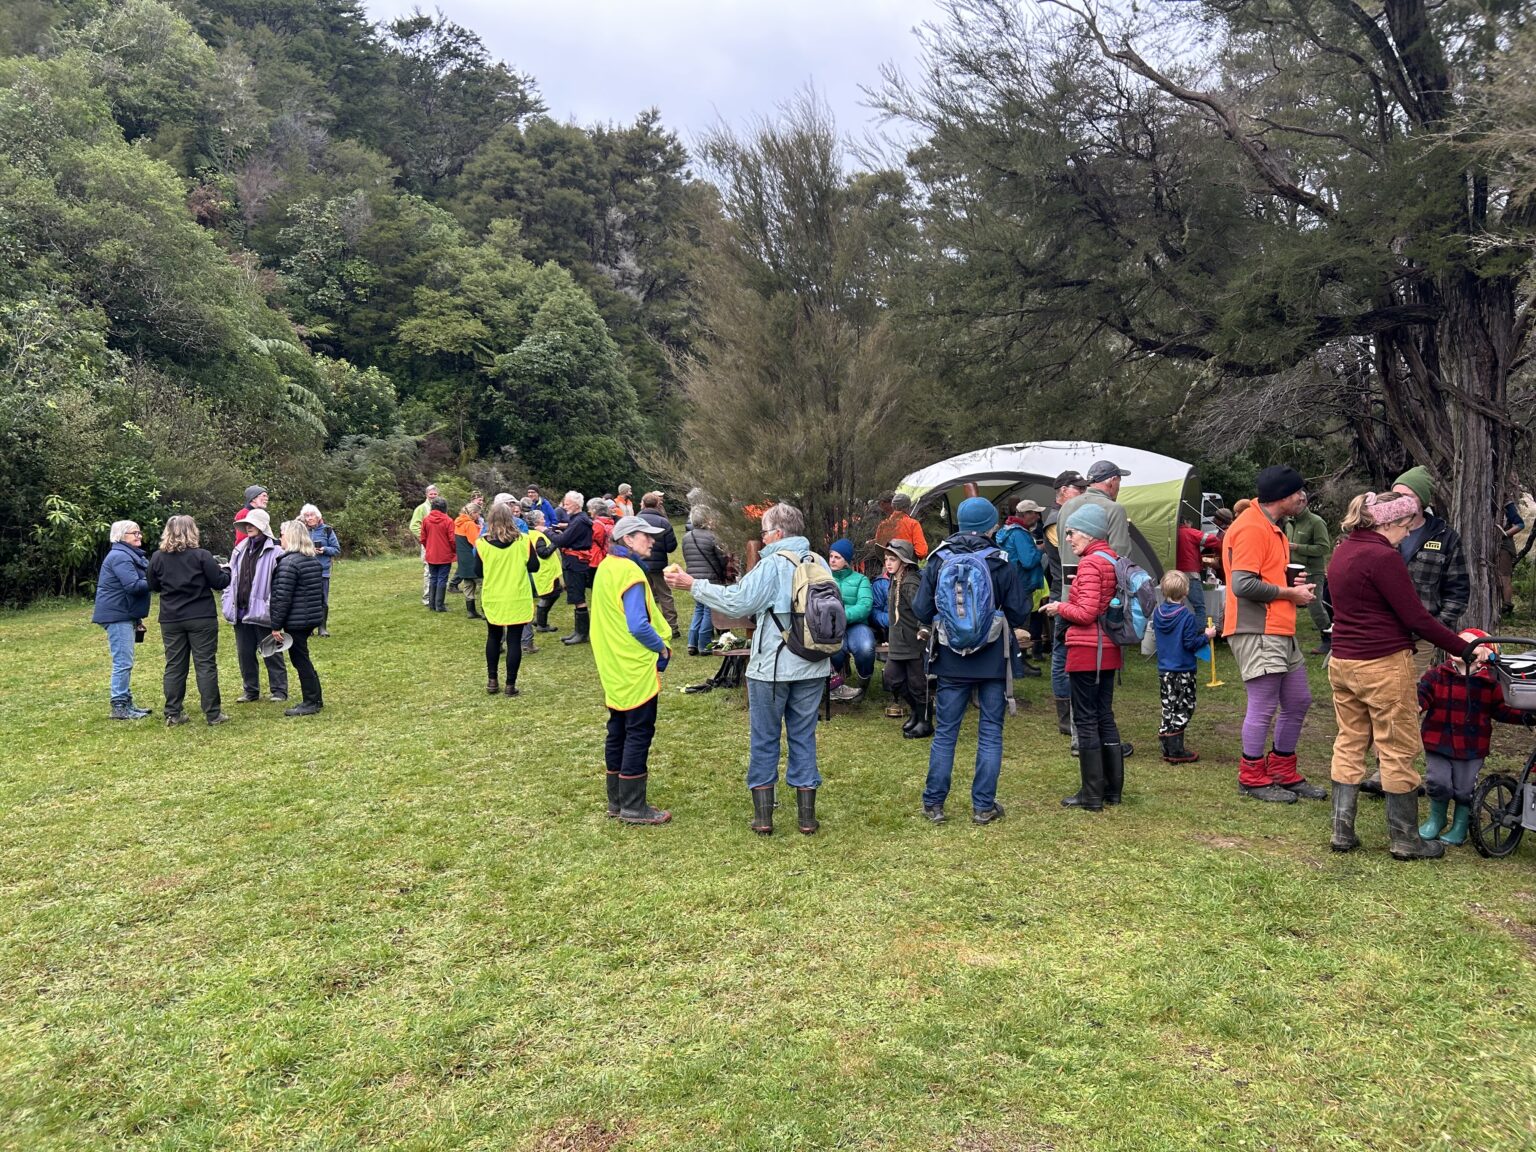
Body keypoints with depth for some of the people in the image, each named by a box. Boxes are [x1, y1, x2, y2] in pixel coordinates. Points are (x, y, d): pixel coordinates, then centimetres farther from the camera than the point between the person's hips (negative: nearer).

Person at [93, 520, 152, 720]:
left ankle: (127, 703, 20)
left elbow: (139, 582, 19)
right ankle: (119, 707, -6)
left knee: (125, 662, 14)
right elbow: (133, 585, -25)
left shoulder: (131, 555, 19)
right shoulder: (120, 557, -15)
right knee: (123, 662, -9)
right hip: (117, 615, -11)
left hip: (126, 615, 11)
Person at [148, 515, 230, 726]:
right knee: (206, 665, 1)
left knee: (174, 667, 9)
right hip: (202, 619, -3)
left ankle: (172, 715, 12)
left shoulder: (157, 558, 2)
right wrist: (225, 571, 14)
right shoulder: (201, 556, -10)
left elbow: (154, 586, 13)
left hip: (170, 620, 4)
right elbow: (220, 582, -6)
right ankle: (212, 714, 3)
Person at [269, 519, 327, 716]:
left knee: (300, 659, 0)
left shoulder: (288, 563, -17)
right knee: (302, 658, 17)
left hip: (296, 620, -9)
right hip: (313, 617, 9)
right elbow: (320, 591, 17)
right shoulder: (314, 560, 10)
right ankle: (315, 698, 23)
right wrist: (320, 612, 23)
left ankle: (311, 702, 6)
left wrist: (276, 625, -14)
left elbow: (282, 597, -18)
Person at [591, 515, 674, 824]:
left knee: (618, 731, 15)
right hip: (636, 669, -10)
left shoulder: (606, 567, 10)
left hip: (614, 669, 10)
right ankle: (633, 807, 4)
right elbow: (638, 625, -25)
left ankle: (617, 800, 23)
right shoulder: (630, 572, -19)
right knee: (639, 734, -2)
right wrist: (663, 648, -10)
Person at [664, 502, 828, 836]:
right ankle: (807, 816, 14)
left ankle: (763, 816, 12)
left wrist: (693, 585, -10)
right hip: (812, 668, 5)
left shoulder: (772, 565, -14)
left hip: (772, 668, -5)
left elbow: (736, 602, -17)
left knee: (764, 739, 7)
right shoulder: (819, 564, 5)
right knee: (803, 737, 13)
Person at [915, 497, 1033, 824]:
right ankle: (983, 806, 12)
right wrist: (1013, 625, 18)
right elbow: (1020, 613, -4)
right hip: (993, 662, -1)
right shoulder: (1000, 562, -8)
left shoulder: (938, 561, -5)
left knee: (944, 732, 10)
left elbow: (921, 610, -4)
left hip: (951, 662, 1)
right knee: (990, 733, 9)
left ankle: (933, 803, 13)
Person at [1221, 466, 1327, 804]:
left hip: (1281, 631, 11)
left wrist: (1294, 588, 7)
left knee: (1298, 702, 15)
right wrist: (1290, 593, -13)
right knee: (1263, 707, -3)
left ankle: (1282, 773, 27)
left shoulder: (1271, 527, 18)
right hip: (1257, 632, -11)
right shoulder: (1251, 528, -16)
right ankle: (1252, 778, 11)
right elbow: (1243, 585, -24)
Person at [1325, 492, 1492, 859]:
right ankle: (1404, 840, 15)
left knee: (1349, 746, 13)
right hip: (1384, 665, -8)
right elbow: (1416, 618, -16)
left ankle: (1342, 832, 15)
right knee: (1397, 752, 4)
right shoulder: (1383, 556, -17)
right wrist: (1465, 649, -9)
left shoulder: (1343, 550, 10)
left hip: (1343, 661, 8)